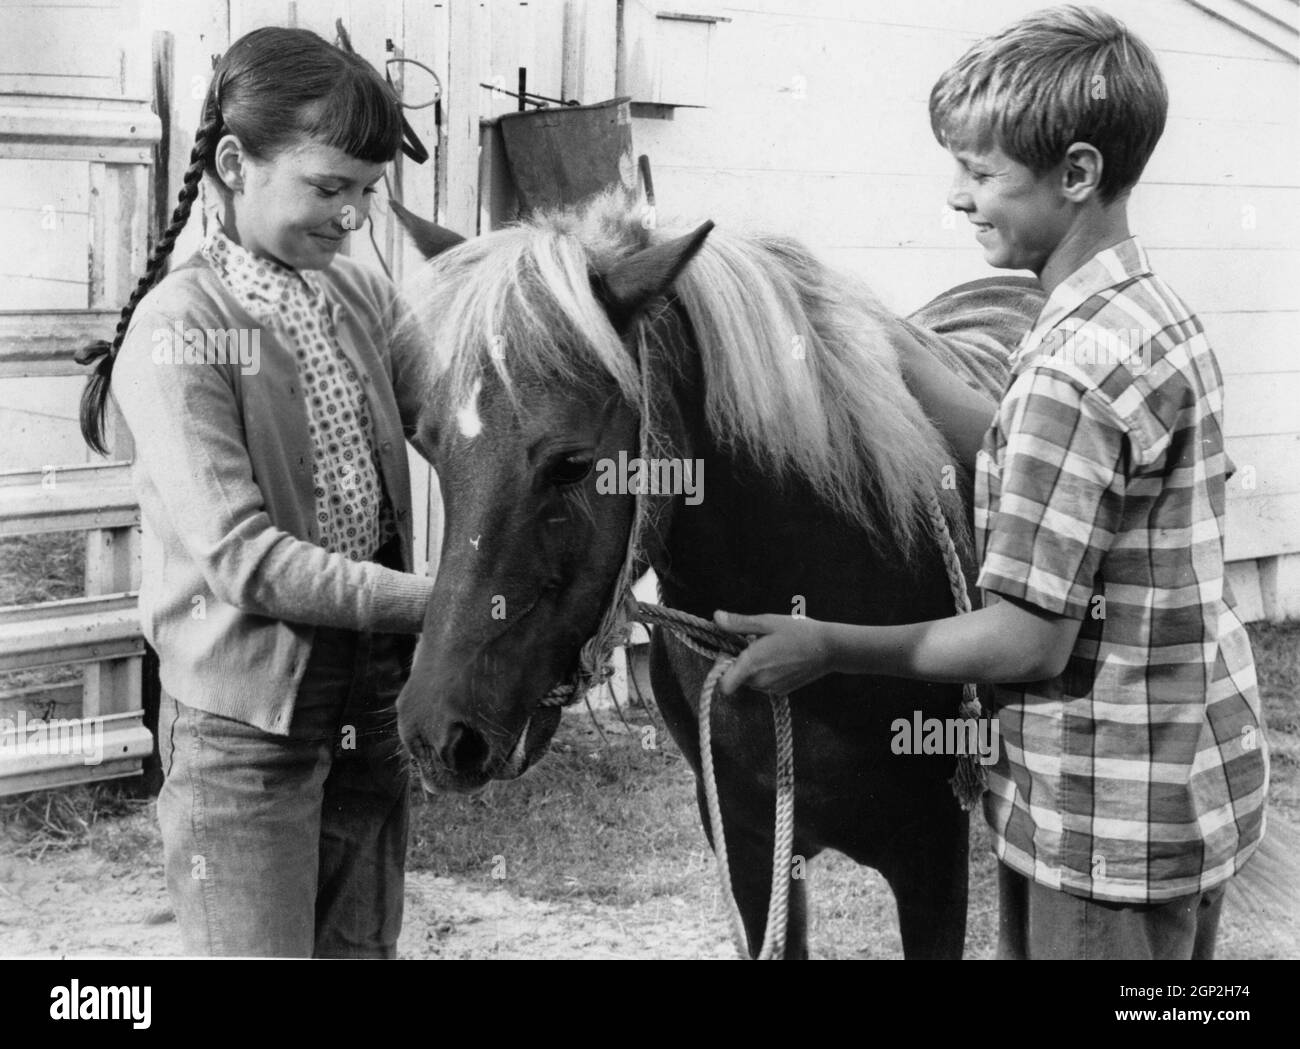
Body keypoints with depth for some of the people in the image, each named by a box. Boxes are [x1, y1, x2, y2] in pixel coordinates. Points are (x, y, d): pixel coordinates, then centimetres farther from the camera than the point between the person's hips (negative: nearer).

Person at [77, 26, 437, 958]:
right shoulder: (180, 328, -15)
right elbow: (239, 558, -21)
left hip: (373, 705, 6)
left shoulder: (362, 296, 6)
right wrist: (442, 599, -25)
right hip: (247, 725, -6)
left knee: (365, 944, 16)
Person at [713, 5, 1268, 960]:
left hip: (1109, 822, -9)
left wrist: (828, 647, -13)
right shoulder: (1159, 314, 5)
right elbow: (1020, 456, 14)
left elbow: (1029, 638, -22)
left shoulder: (1075, 366, -25)